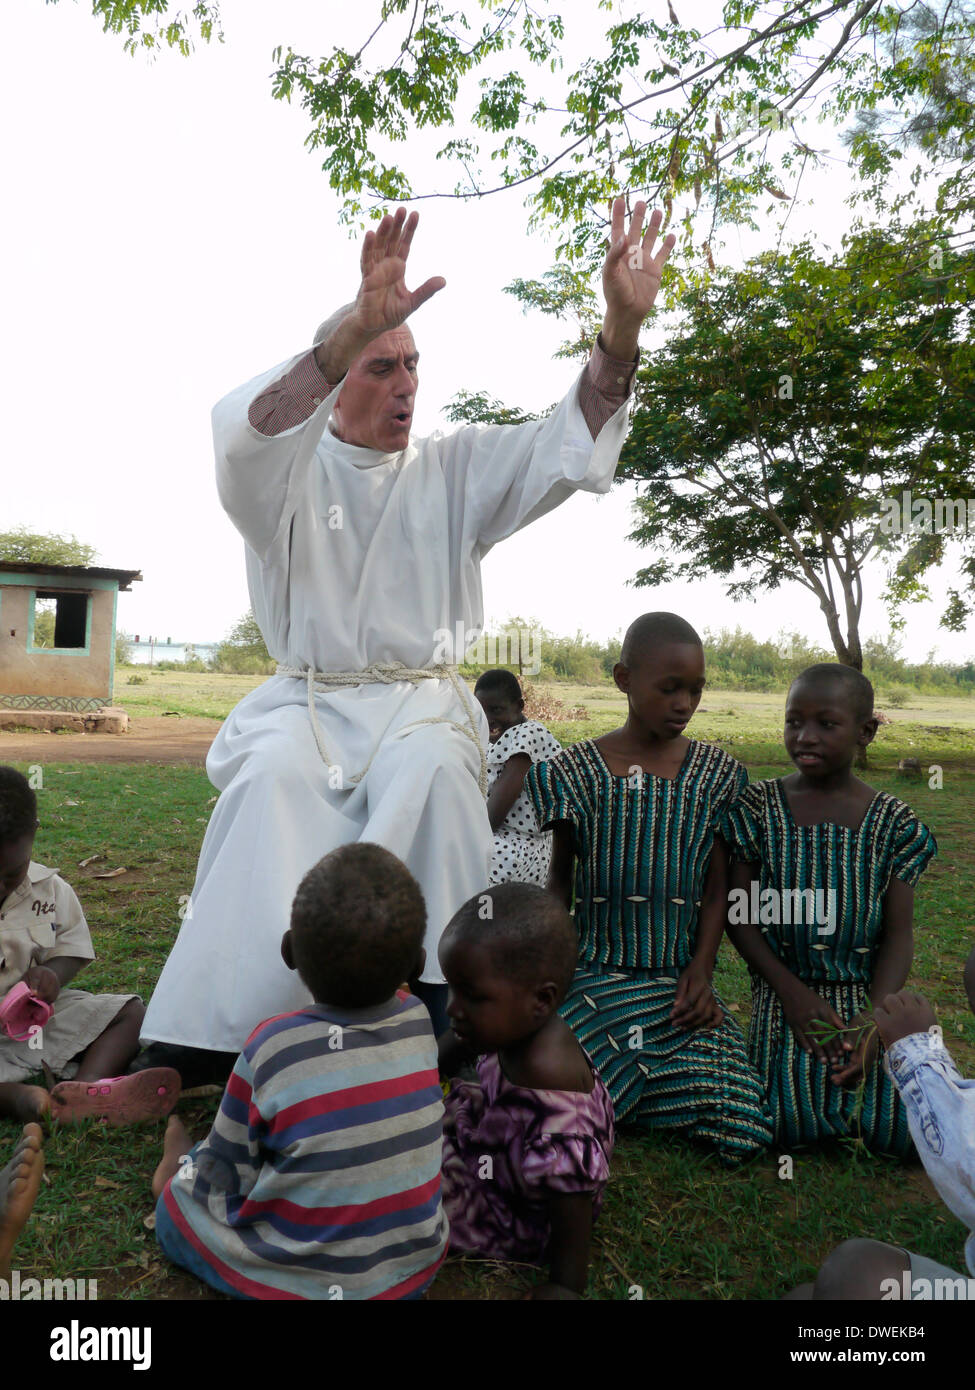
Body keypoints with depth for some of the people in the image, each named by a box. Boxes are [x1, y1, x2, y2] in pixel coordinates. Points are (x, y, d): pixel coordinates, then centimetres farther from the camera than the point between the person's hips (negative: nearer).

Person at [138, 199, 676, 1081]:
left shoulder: (453, 469, 10)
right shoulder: (289, 469, 2)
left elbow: (568, 445, -1)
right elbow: (248, 430, -23)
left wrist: (623, 326, -16)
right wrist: (356, 326, -38)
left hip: (420, 698, 2)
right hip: (307, 698, -1)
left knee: (435, 770, -32)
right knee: (274, 778, -31)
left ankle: (430, 994, -28)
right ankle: (199, 1045, -24)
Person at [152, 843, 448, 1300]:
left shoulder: (272, 1048, -23)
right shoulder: (419, 1023, -12)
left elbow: (227, 1175, -8)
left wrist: (188, 1167, 11)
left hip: (296, 1282, -3)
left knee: (177, 1197, 16)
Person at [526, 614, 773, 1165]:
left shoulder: (716, 773, 1)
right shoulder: (576, 772, -4)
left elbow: (717, 885, 4)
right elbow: (560, 879, 6)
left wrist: (700, 970, -9)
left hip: (681, 980, 2)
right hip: (598, 973, -1)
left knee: (745, 1129, -14)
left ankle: (641, 1085, 16)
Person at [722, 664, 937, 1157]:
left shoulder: (892, 822, -1)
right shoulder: (759, 807, -3)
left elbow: (898, 934, -1)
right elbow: (739, 914, -2)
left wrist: (875, 1019, -16)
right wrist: (791, 991, -13)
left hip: (868, 994, 2)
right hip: (787, 991, -1)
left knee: (899, 1132, -11)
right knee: (793, 1124, -20)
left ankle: (858, 1054, 18)